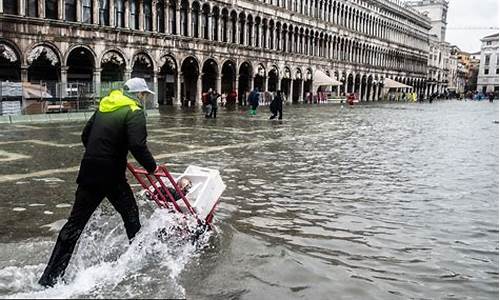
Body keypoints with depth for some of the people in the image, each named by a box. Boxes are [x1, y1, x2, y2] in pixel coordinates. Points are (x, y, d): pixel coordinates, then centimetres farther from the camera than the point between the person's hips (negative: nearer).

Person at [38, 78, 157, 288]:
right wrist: (151, 167, -6)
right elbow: (137, 145, -20)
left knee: (75, 223, 8)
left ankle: (49, 279, 11)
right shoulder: (134, 113, -6)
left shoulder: (105, 106, 16)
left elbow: (85, 136, 21)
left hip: (88, 171, 7)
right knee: (131, 215, 15)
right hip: (112, 176, -6)